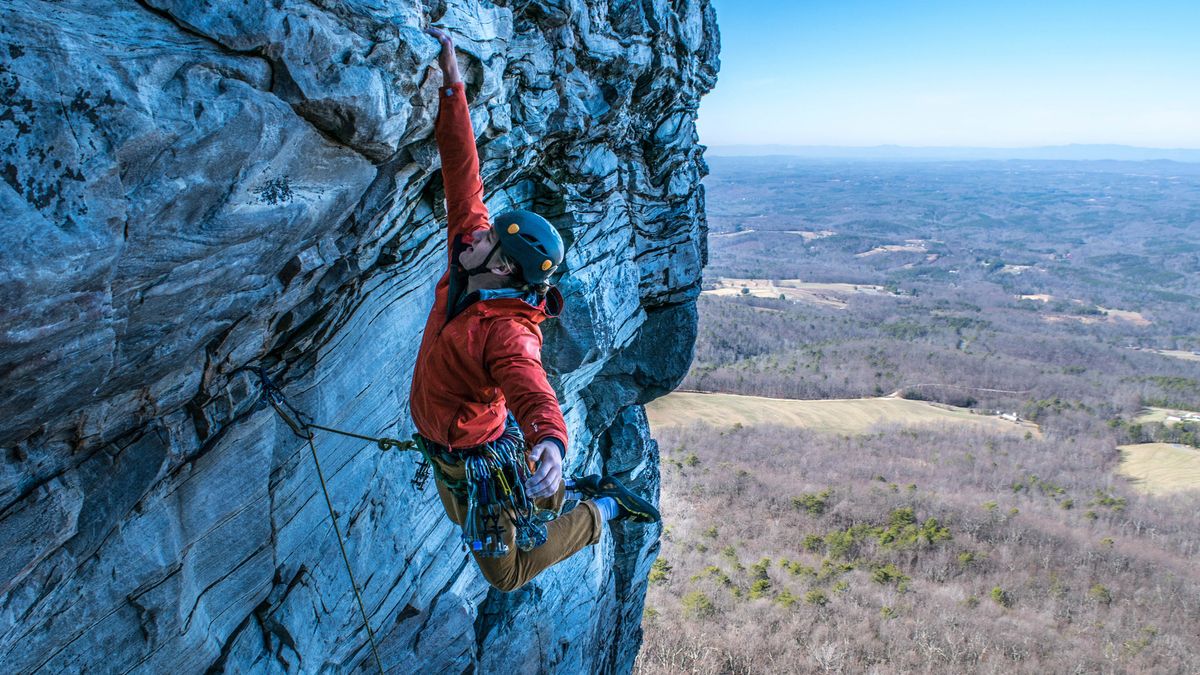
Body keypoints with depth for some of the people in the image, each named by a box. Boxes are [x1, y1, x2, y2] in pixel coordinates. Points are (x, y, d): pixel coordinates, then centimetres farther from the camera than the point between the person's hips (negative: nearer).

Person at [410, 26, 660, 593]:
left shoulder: (507, 334, -36)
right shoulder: (467, 270, -16)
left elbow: (535, 396, -53)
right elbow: (463, 176, -15)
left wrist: (550, 441, -76)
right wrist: (451, 84, -18)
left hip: (480, 461, -8)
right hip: (447, 451, 8)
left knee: (506, 572, 12)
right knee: (470, 523, 33)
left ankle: (605, 508, 23)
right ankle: (577, 490, 40)